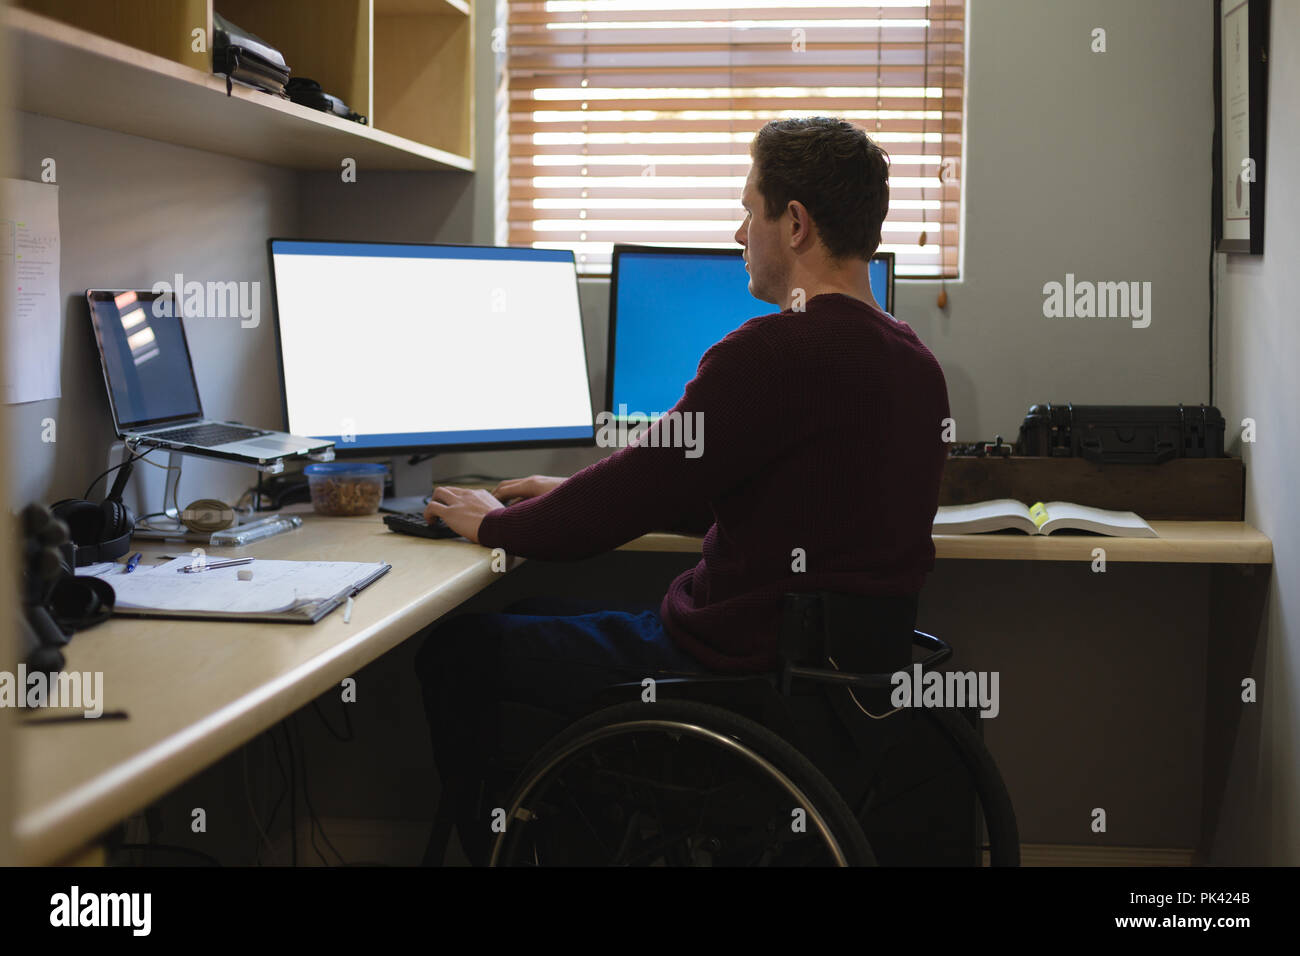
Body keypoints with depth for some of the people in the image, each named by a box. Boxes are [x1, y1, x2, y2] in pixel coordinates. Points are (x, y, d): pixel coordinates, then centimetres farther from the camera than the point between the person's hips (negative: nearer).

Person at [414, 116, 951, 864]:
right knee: (549, 615, 28)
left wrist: (494, 524, 2)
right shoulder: (916, 362, 7)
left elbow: (635, 491, -17)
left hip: (731, 669, -9)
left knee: (454, 645, 7)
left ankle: (492, 839, 24)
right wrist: (575, 498, 20)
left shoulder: (777, 350, -23)